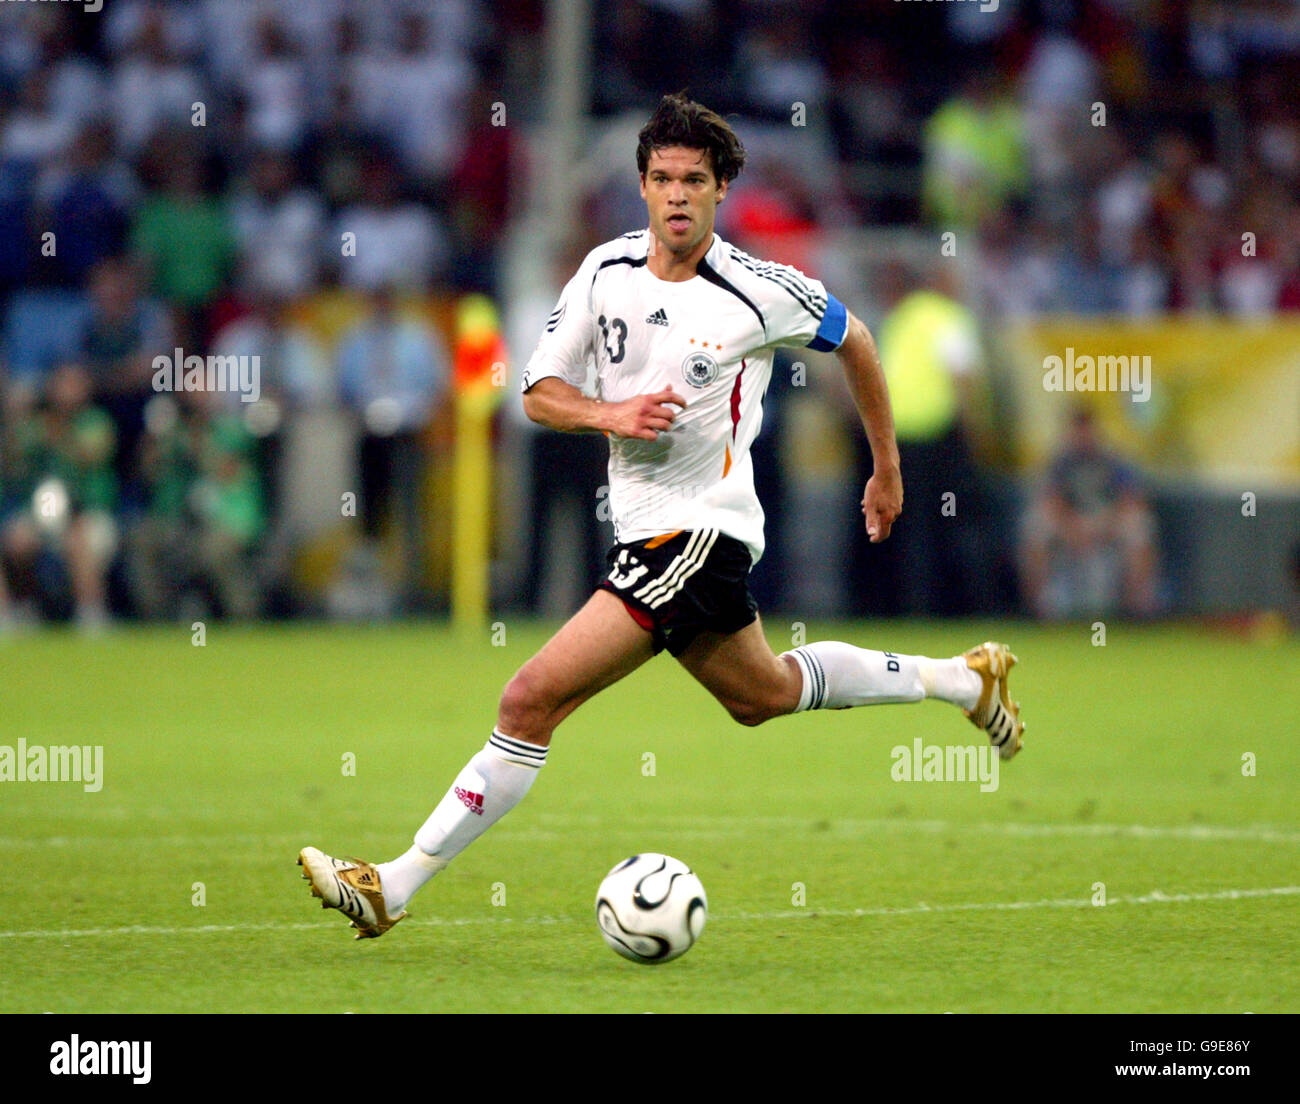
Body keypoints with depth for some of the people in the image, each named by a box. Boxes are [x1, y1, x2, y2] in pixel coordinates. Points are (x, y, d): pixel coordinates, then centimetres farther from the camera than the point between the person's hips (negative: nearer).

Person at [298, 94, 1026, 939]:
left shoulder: (760, 293, -12)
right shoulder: (606, 269, 2)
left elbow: (855, 342, 6)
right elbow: (540, 393, 5)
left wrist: (888, 470, 14)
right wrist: (608, 415, -17)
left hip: (699, 529, -8)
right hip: (645, 525, 8)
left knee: (532, 702, -17)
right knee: (762, 694, 28)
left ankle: (395, 886, -12)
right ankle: (962, 678, 44)